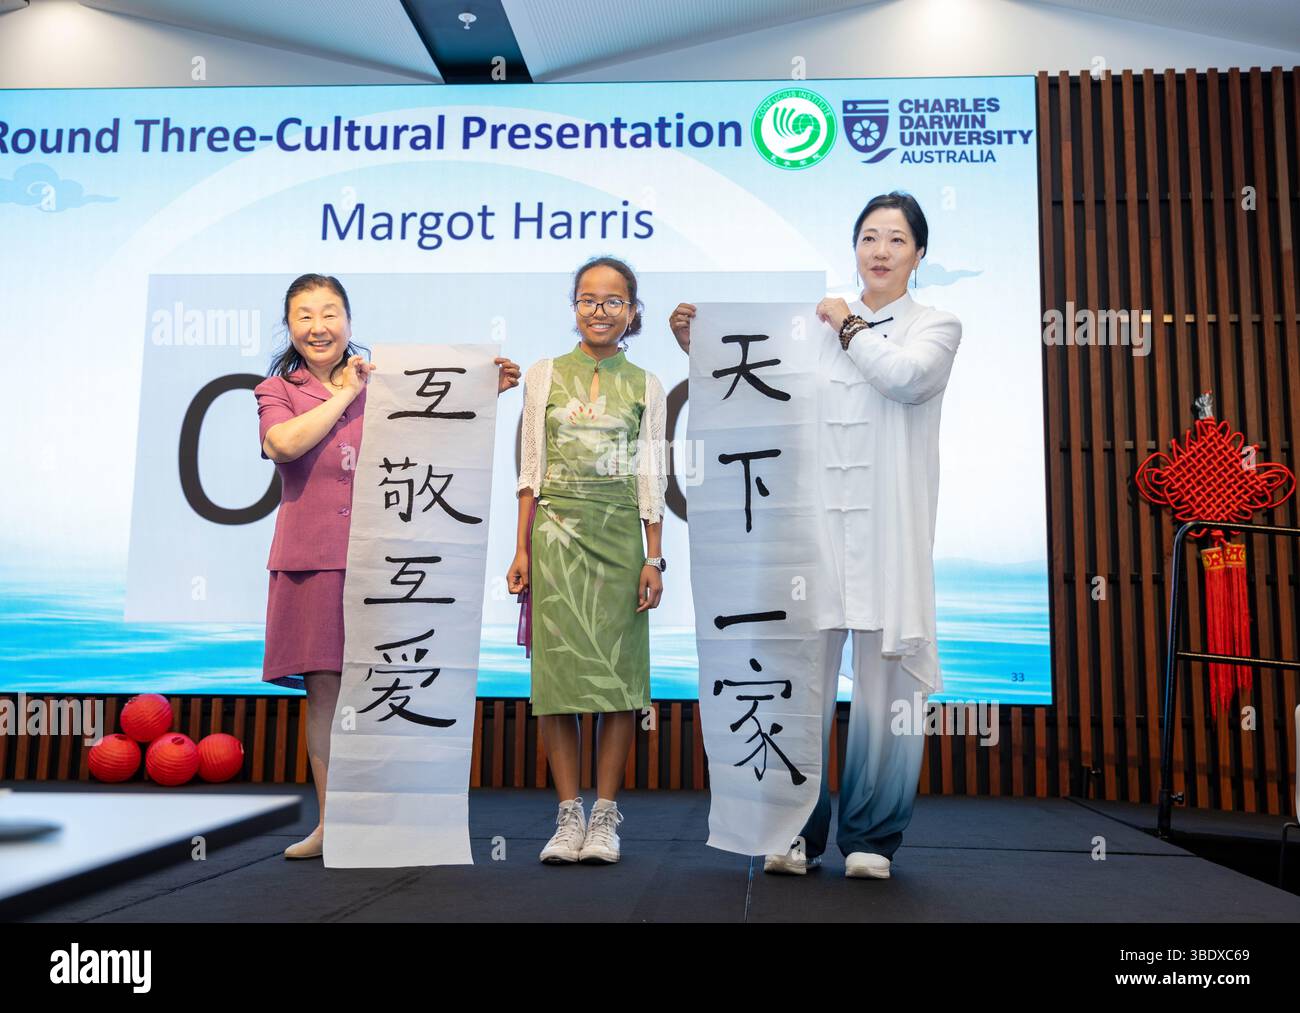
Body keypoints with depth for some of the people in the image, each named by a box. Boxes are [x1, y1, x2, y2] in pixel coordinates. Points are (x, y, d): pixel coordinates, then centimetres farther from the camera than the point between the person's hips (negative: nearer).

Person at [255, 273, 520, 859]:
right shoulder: (277, 391, 10)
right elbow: (284, 443, -11)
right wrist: (344, 394, -4)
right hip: (312, 556, 0)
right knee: (323, 689, 3)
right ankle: (330, 823, 15)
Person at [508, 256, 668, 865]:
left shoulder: (646, 386, 10)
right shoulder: (544, 376, 9)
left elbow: (651, 478, 8)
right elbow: (532, 471, 8)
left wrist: (654, 558, 1)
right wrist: (522, 550, 2)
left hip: (621, 535, 0)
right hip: (557, 533, 0)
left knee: (618, 672, -1)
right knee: (558, 670, -2)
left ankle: (605, 815, 8)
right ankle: (568, 814, 6)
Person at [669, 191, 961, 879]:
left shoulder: (935, 326, 11)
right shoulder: (819, 328, 18)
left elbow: (906, 376, -11)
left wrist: (850, 326, 1)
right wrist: (700, 352, 0)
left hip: (889, 531, -1)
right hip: (816, 523, 2)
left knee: (884, 682, -1)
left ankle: (870, 837, 14)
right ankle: (797, 832, 11)